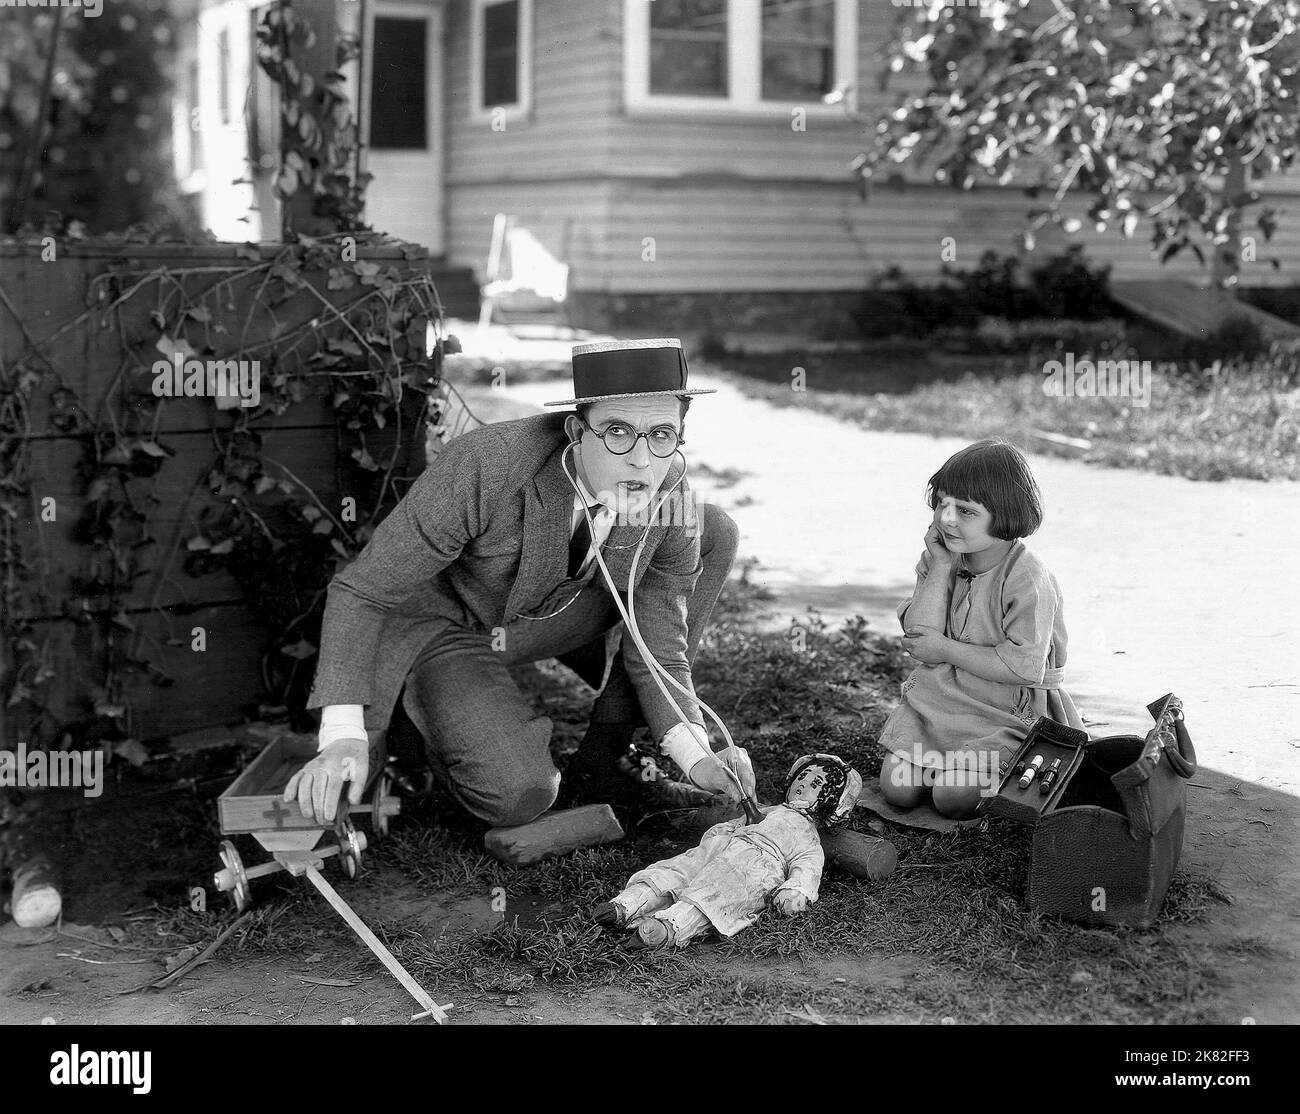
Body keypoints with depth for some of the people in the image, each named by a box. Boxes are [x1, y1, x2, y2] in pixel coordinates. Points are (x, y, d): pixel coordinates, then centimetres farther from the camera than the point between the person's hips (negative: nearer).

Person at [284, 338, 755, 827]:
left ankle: (607, 746, -2)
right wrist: (343, 737, -37)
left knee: (716, 533, -8)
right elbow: (361, 593, -27)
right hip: (445, 628, -5)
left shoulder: (674, 504, -20)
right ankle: (422, 712, 4)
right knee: (518, 795, -30)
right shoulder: (485, 464, -35)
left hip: (554, 618, 5)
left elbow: (658, 649, -10)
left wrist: (695, 756, -29)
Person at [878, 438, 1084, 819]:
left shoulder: (1029, 581, -21)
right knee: (897, 789, -7)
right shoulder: (938, 560, -2)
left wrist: (945, 649, -17)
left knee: (952, 797, -19)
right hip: (935, 698, 5)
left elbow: (1025, 668, -24)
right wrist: (940, 568, -17)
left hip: (1002, 714, -5)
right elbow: (919, 635, -11)